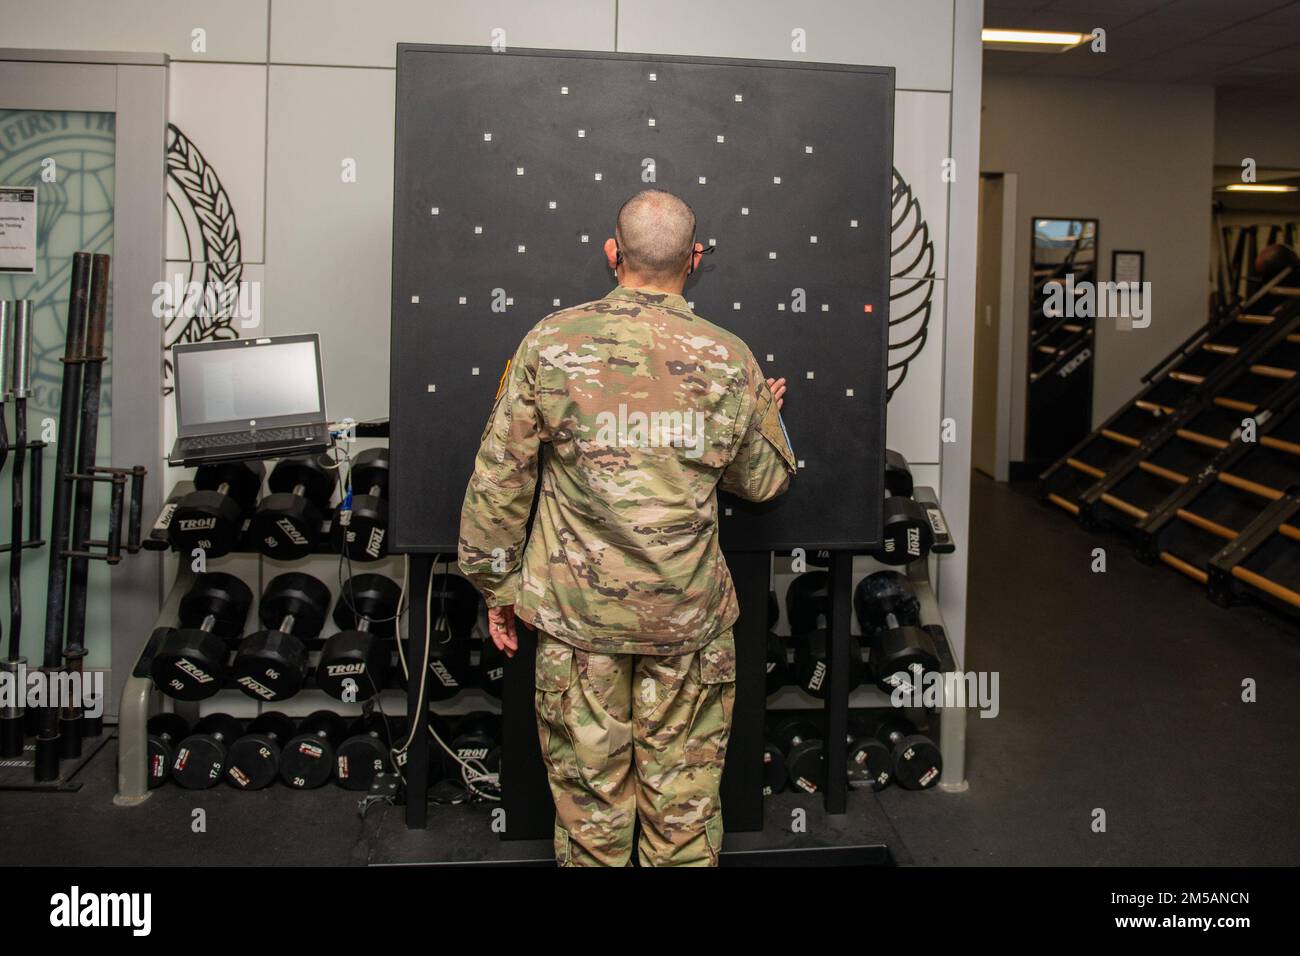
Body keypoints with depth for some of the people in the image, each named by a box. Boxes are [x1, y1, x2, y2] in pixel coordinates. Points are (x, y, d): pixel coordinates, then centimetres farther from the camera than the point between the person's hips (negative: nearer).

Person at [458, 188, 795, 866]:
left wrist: (498, 586, 9)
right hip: (689, 615, 1)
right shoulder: (730, 360, -2)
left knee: (589, 794, 12)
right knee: (684, 796, 13)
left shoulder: (551, 342, -5)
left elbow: (499, 480, -2)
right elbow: (765, 481, 10)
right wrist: (767, 414, 29)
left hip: (577, 608, 0)